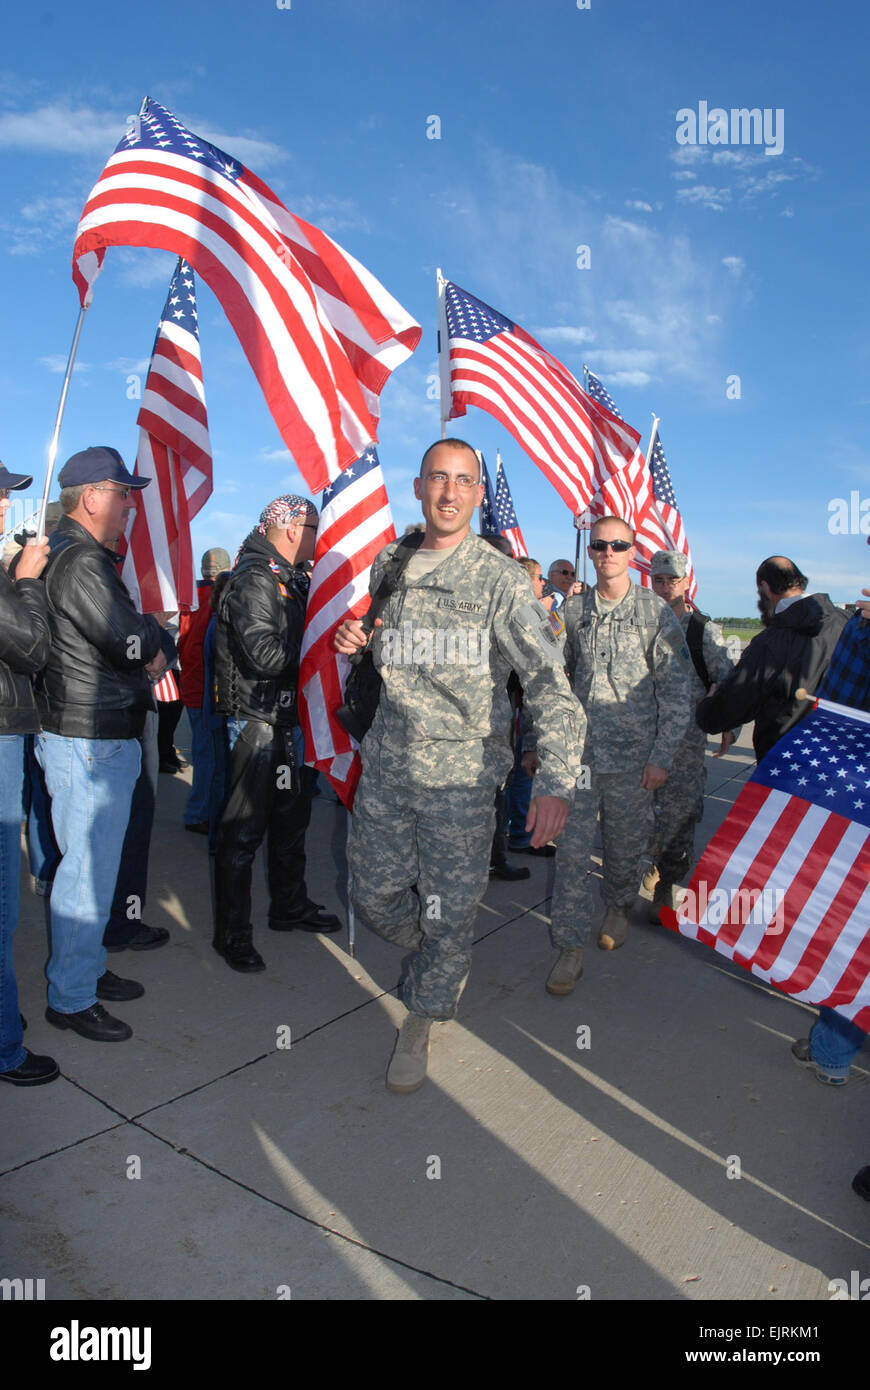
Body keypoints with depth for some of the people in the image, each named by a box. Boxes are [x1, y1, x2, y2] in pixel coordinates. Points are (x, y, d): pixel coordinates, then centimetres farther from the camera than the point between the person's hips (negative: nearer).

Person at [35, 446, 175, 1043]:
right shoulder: (81, 562, -18)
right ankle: (71, 998, 12)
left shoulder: (85, 556, 17)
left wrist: (151, 646, -3)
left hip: (102, 737, 11)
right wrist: (159, 640, -3)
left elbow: (144, 646, 17)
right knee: (87, 871, -1)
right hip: (90, 741, -11)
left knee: (94, 864, 20)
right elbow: (140, 644, -23)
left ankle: (89, 969, 34)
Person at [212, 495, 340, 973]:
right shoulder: (255, 579, -17)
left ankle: (290, 906, 38)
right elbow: (265, 656, -26)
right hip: (256, 721, -10)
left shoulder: (288, 577, 15)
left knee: (292, 816, 21)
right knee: (243, 830, -1)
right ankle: (231, 934, 12)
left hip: (288, 718, 11)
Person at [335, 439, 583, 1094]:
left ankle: (421, 1022, 31)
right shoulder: (389, 566, 9)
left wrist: (556, 782, -26)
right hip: (387, 763, 5)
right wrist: (356, 640, 1)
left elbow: (549, 681, -14)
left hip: (462, 773, -4)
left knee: (449, 912, 4)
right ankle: (445, 963, 43)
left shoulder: (500, 579, -8)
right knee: (375, 897, 12)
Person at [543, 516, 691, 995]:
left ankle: (618, 907, 42)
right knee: (571, 850, -1)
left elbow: (676, 690, -3)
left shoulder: (656, 612, -3)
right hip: (579, 752, 2)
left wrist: (662, 757, -8)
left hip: (632, 756, -1)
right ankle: (571, 948, 8)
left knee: (626, 843, 13)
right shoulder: (572, 610, 6)